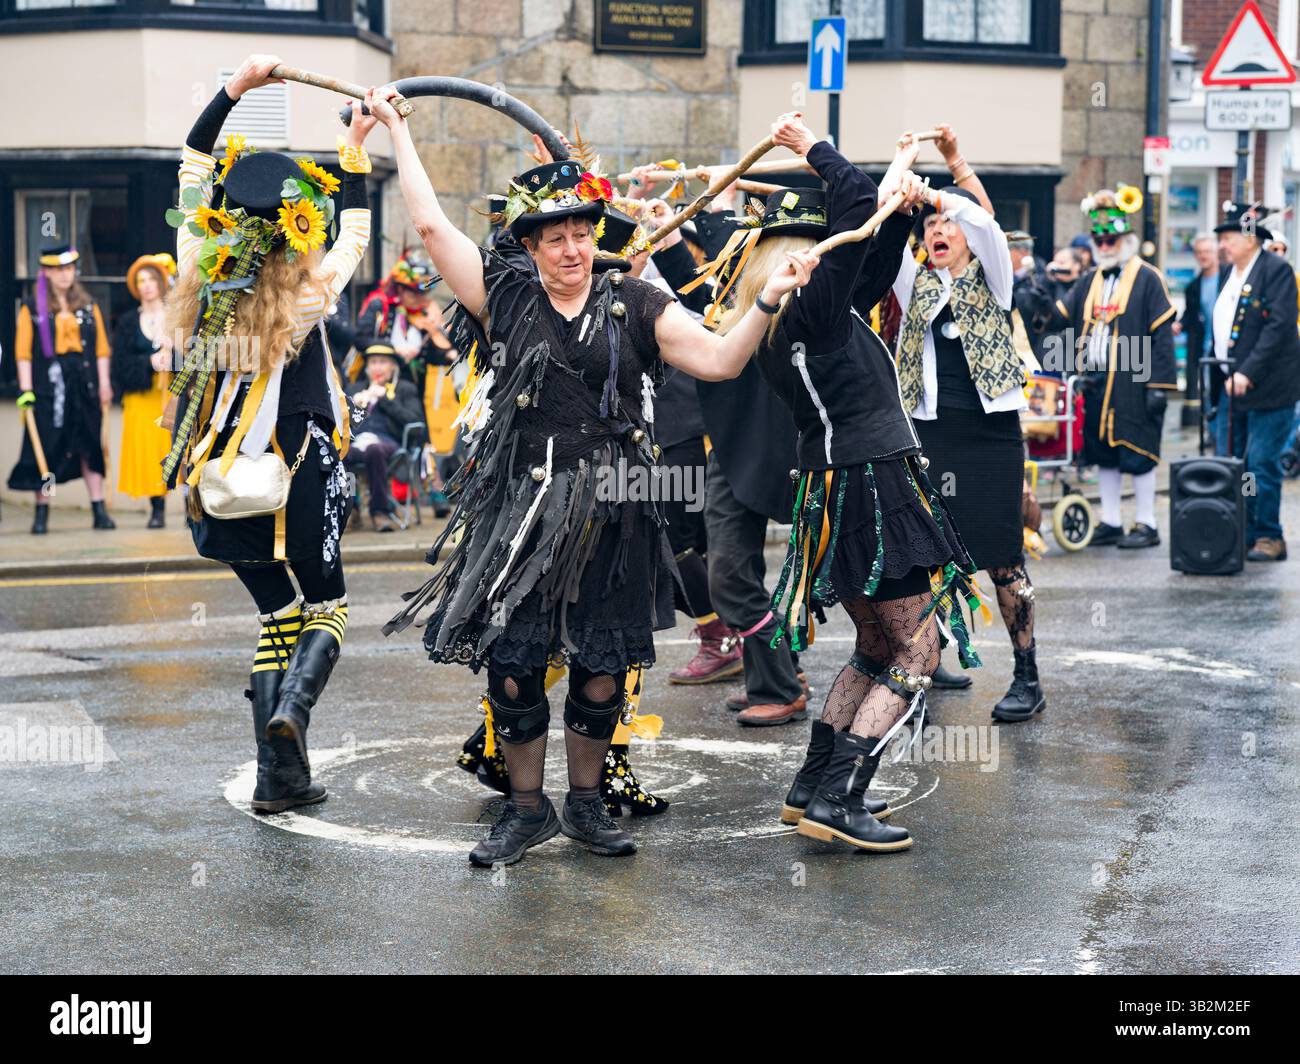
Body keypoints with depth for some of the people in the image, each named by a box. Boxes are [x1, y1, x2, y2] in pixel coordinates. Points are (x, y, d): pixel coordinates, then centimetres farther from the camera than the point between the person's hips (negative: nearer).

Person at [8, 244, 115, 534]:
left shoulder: (89, 306, 11)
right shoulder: (31, 307, 3)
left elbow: (101, 348, 10)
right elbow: (23, 351, -1)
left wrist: (104, 383, 3)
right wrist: (26, 389, -8)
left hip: (84, 386, 2)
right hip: (47, 387, -2)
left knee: (90, 448, 2)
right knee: (45, 451, -1)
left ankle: (99, 510, 5)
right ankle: (41, 513, 6)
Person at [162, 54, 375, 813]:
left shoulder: (202, 278, -3)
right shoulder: (311, 291, -11)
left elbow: (193, 169, 8)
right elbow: (356, 236, 10)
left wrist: (235, 89, 10)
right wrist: (356, 149, 16)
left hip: (227, 482, 4)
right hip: (300, 478, -4)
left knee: (277, 618, 15)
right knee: (327, 607, 15)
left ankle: (281, 776, 9)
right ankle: (293, 702, -16)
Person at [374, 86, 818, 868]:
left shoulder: (632, 305, 5)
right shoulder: (505, 297, 4)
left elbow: (721, 359, 0)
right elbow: (431, 224, 3)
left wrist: (768, 301, -14)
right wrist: (397, 128, 9)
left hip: (610, 513, 0)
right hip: (520, 509, 0)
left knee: (602, 671, 5)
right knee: (511, 666, 1)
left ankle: (586, 802, 26)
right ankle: (528, 809, 19)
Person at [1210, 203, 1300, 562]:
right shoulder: (1231, 274, 15)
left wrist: (1248, 373, -24)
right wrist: (1221, 378, 13)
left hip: (1266, 387, -8)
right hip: (1231, 385, 8)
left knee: (1262, 463, -6)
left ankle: (1269, 538, 4)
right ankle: (1242, 535, 14)